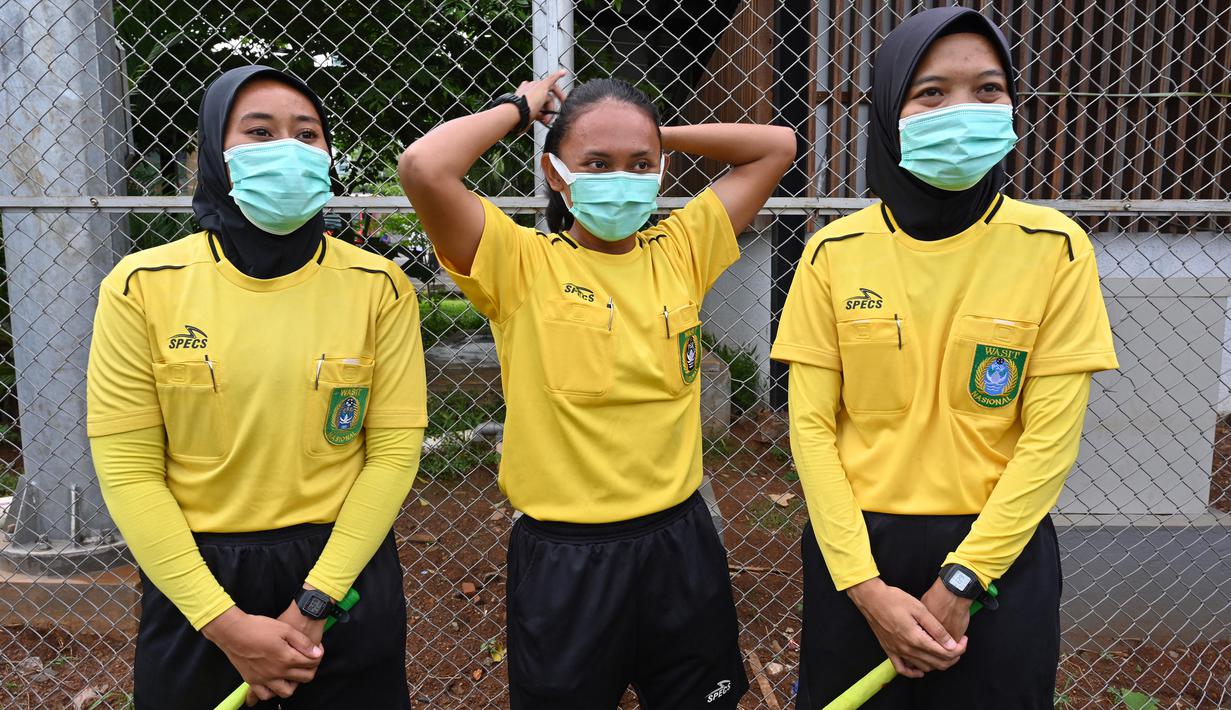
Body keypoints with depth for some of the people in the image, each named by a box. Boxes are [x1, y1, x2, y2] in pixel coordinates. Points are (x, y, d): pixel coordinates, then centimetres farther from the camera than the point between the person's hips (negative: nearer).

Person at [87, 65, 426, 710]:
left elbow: (394, 451, -7)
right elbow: (127, 469, -7)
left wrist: (315, 604, -12)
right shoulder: (143, 287, -7)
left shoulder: (378, 286, -6)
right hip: (192, 578, 0)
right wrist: (226, 623, -12)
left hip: (344, 567, 0)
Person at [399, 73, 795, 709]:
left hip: (680, 543, 4)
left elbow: (777, 145, 7)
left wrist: (656, 135, 3)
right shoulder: (521, 263, -9)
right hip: (564, 559, -3)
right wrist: (519, 109, -8)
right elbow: (422, 168, -24)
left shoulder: (680, 249, 2)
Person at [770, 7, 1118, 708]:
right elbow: (811, 425, -5)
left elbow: (1051, 436, -8)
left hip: (1000, 549, 0)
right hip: (856, 546, 1)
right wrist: (866, 586, -11)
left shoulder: (1054, 248, -7)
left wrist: (960, 581, -12)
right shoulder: (836, 252, -5)